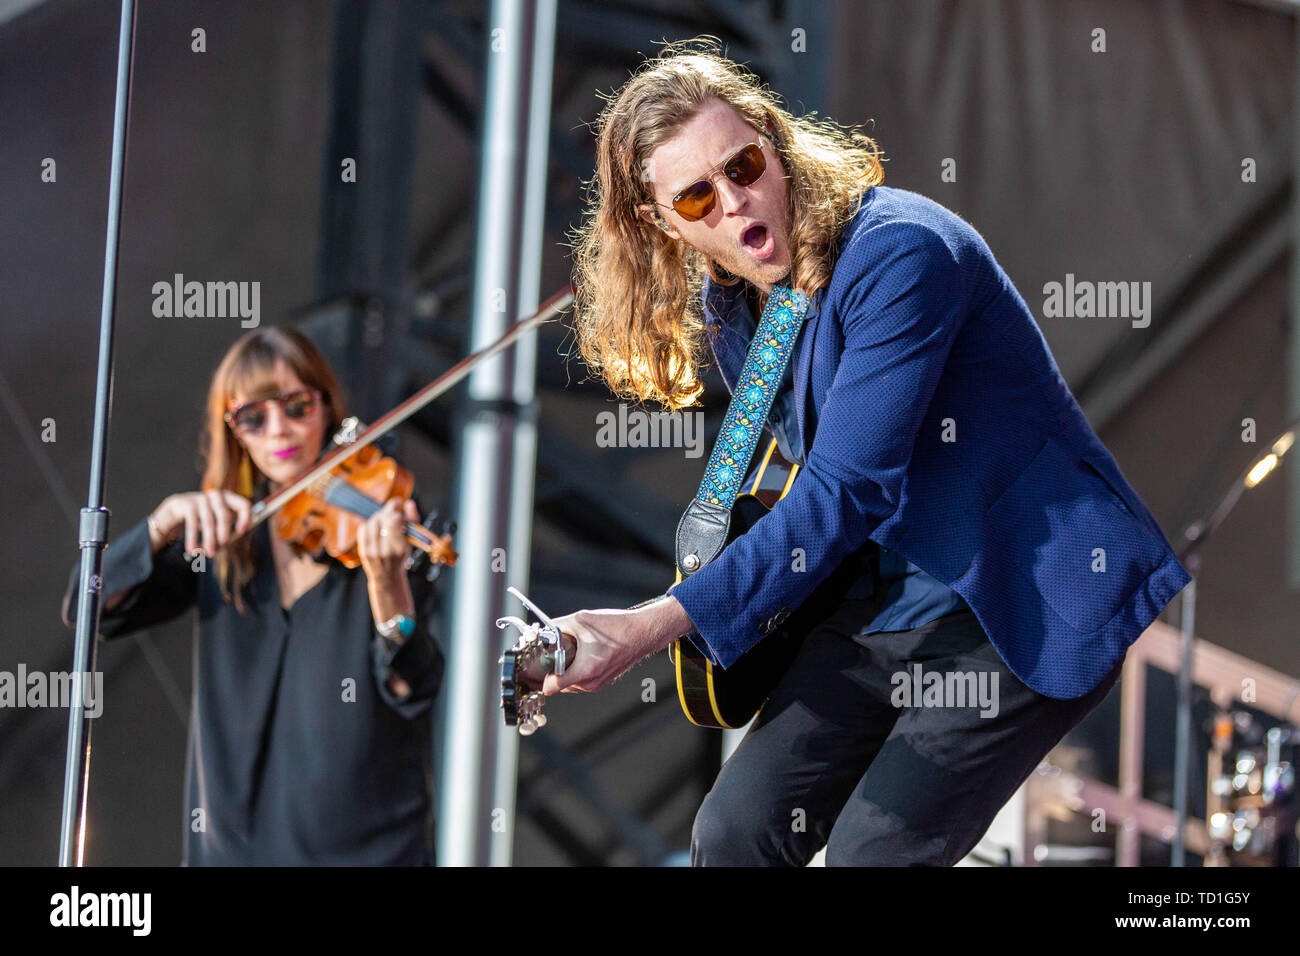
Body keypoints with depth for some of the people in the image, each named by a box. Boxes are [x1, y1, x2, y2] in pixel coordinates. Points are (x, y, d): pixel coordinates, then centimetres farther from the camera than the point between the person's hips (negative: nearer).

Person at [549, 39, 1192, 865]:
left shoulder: (898, 253, -24)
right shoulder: (723, 305, 2)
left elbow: (844, 492, -29)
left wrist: (651, 629, -33)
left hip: (1029, 604, -8)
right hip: (887, 601, 8)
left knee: (869, 854, -16)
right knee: (736, 831, -1)